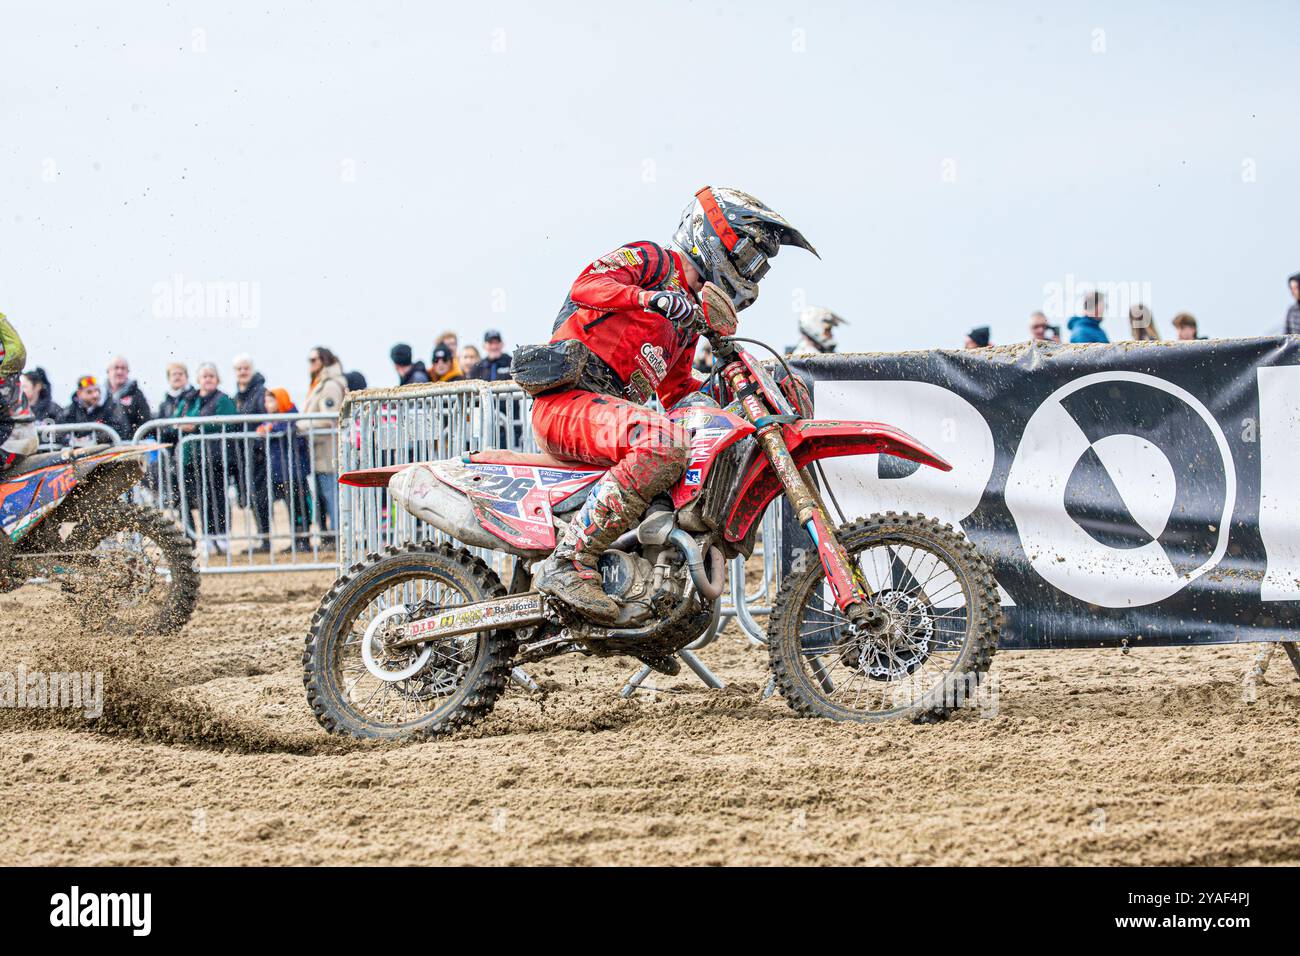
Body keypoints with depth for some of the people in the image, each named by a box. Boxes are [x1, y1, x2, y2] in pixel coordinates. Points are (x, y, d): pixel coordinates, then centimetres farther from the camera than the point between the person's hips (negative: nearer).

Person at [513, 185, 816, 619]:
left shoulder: (689, 314, 28)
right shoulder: (651, 259, 1)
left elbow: (676, 391, 31)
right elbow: (588, 285, -17)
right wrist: (650, 297, -33)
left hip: (610, 409, 10)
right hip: (569, 400, -10)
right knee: (664, 442, -36)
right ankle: (570, 562, -36)